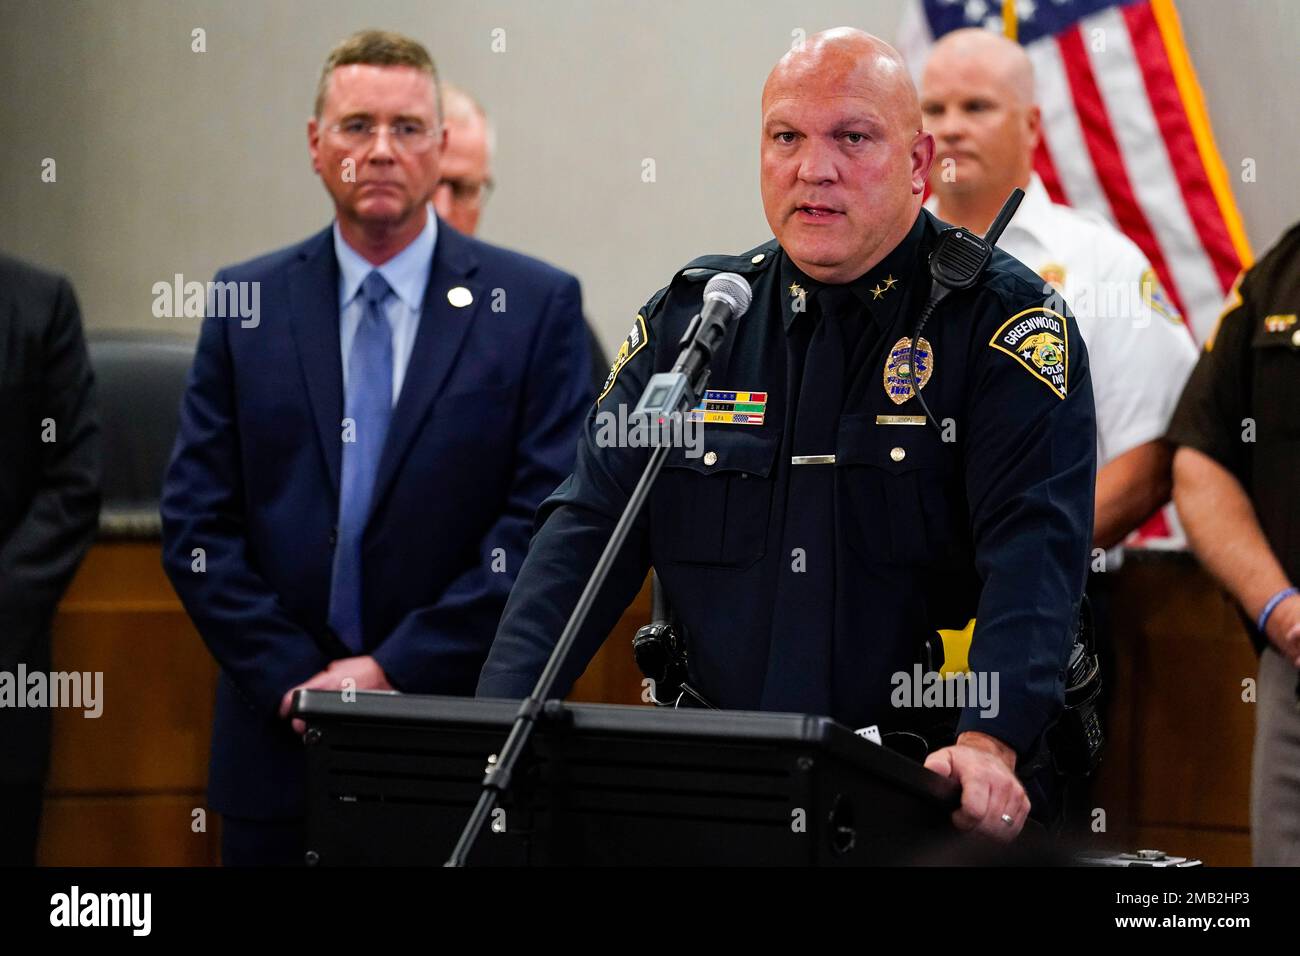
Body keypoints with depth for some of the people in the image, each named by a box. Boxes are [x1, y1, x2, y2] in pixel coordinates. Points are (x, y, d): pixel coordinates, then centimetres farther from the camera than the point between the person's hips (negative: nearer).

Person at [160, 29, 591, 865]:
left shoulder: (536, 305, -1)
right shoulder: (247, 303, 6)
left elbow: (550, 522, -7)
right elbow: (197, 521, 3)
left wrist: (397, 668, -12)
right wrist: (292, 677, -8)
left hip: (466, 750, -2)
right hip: (279, 738, 2)